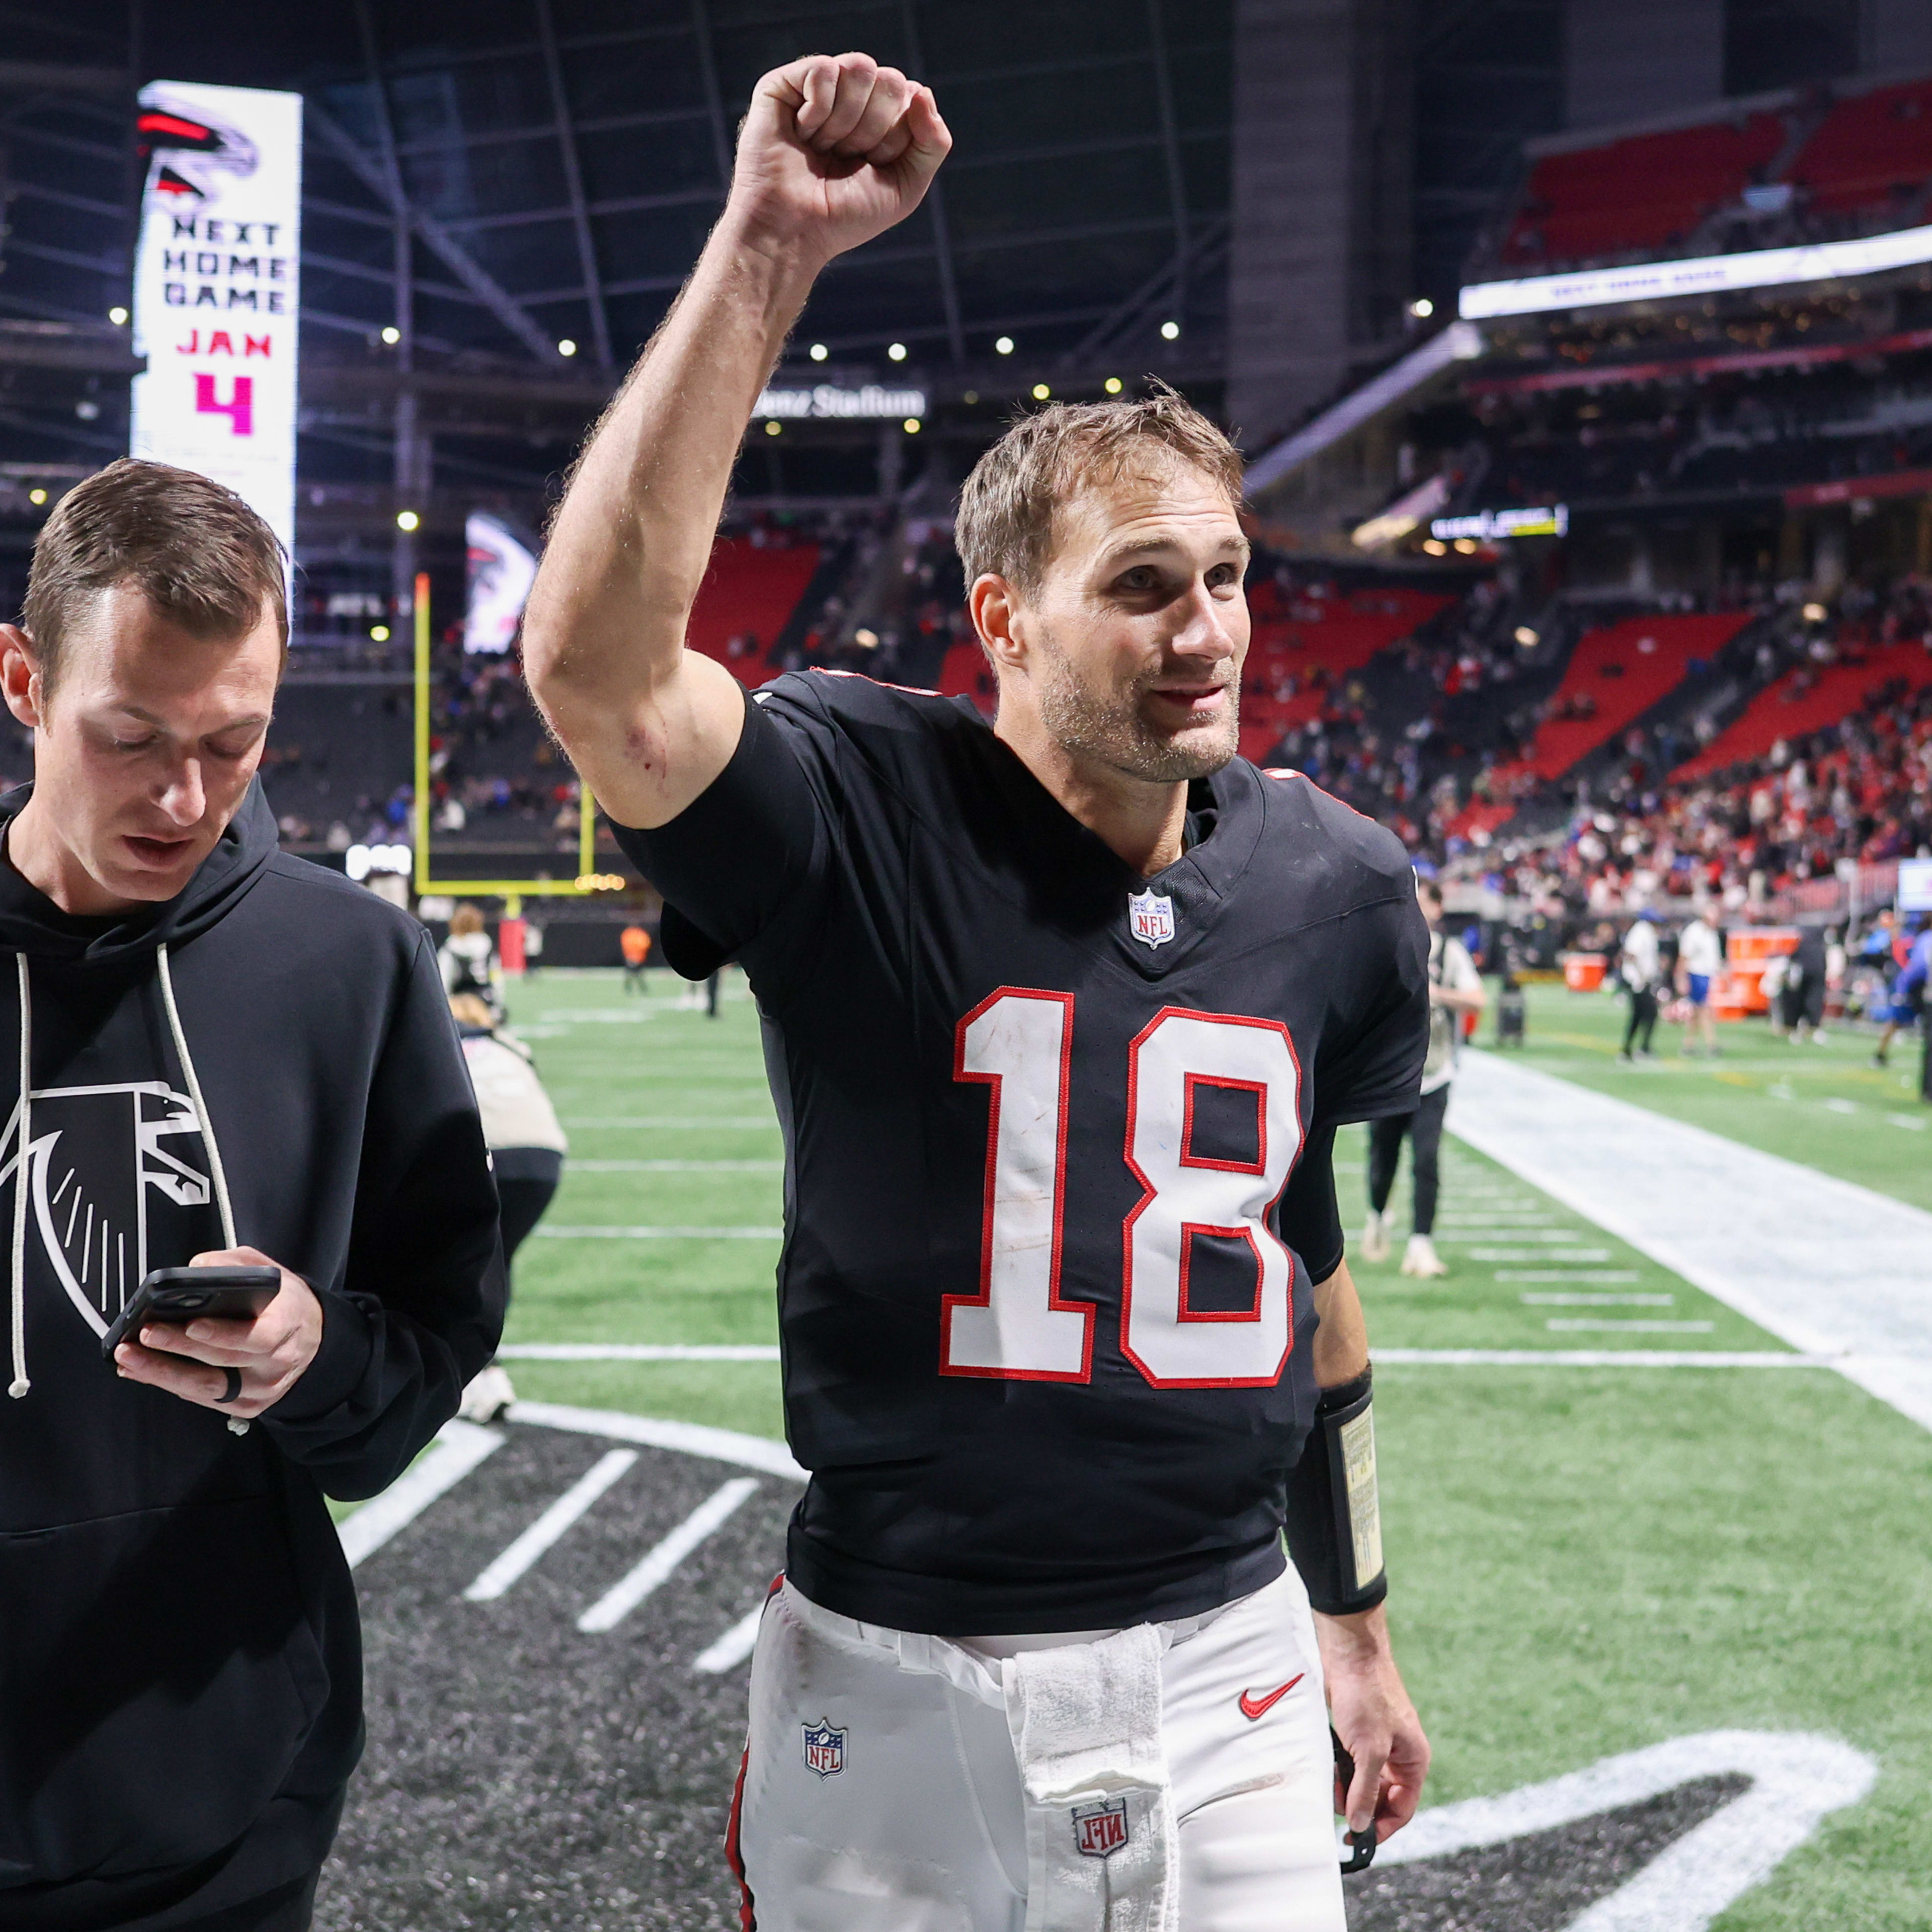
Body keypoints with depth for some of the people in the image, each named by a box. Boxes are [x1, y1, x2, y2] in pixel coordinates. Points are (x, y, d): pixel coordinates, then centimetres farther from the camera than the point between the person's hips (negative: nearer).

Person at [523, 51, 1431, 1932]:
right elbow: (596, 662, -32)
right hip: (896, 1693, -3)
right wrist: (768, 246, -32)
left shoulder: (1331, 887, 2)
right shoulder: (866, 817, -12)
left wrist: (1356, 1630, 20)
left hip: (1226, 1686, 3)